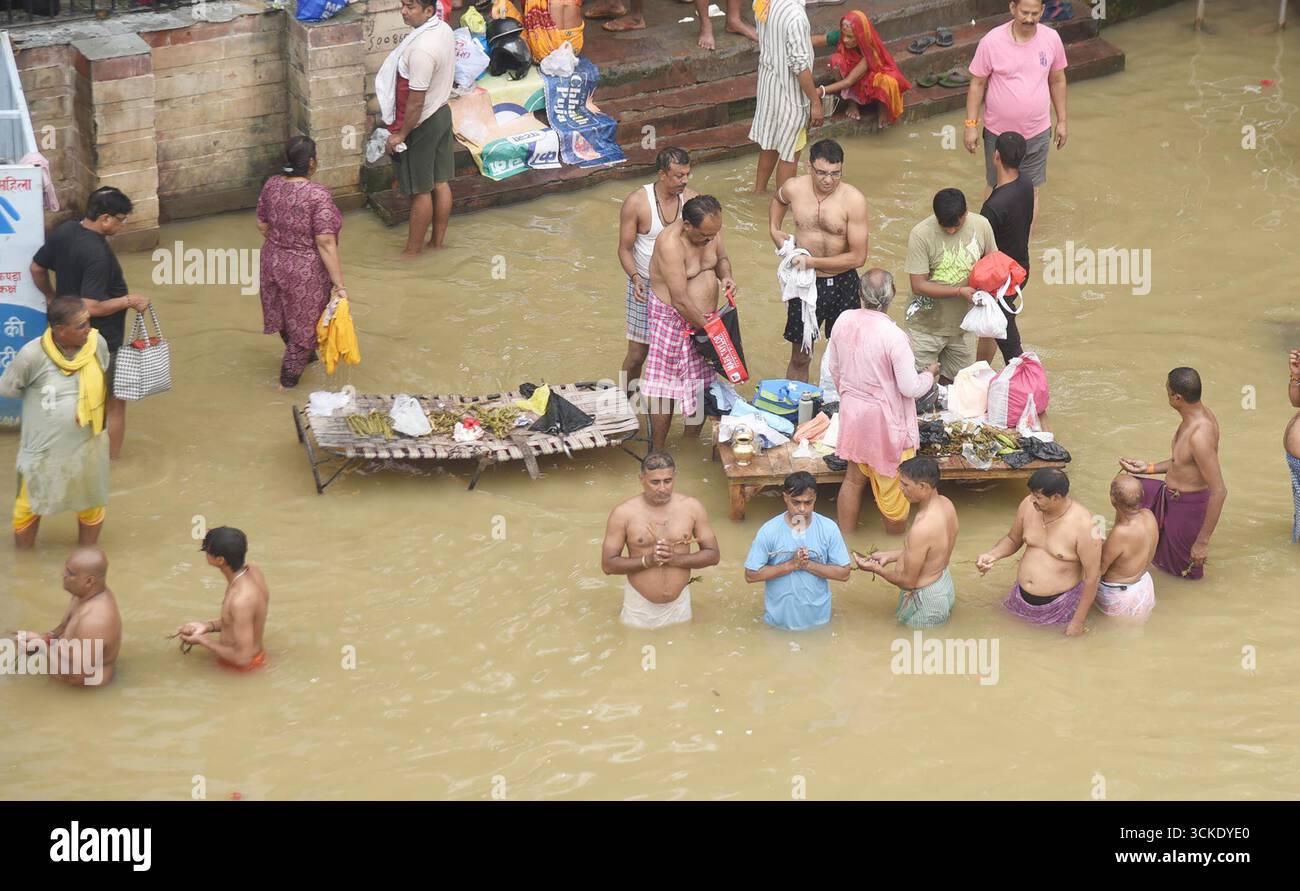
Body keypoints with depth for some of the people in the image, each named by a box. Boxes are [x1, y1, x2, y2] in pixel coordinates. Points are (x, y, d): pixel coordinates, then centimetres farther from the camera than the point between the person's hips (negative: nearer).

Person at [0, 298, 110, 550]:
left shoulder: (97, 343, -16)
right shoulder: (33, 355, -27)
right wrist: (39, 399, -1)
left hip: (87, 445, 3)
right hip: (44, 449, -3)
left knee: (91, 506, 21)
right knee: (30, 508, 17)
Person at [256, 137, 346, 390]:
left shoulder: (271, 185, -8)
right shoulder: (318, 195, -26)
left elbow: (262, 225, 6)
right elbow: (325, 243, -25)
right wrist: (339, 285, -20)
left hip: (273, 263, 6)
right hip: (306, 272, -6)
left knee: (286, 313, 27)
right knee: (304, 322, 15)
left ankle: (304, 355, 51)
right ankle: (290, 377, 26)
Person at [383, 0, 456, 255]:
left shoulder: (421, 49, -31)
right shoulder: (444, 30, -2)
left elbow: (416, 101, -26)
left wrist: (401, 134, -15)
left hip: (422, 123, -9)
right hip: (443, 113, 9)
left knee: (420, 191, 4)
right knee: (441, 183, 18)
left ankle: (412, 251, 17)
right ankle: (437, 240, 31)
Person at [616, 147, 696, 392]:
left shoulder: (691, 199, -8)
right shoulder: (637, 202, -18)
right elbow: (625, 249, -10)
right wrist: (635, 277, -28)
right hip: (646, 285, -3)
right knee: (637, 354, 2)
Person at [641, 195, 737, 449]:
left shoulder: (711, 230, -5)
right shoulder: (671, 243, -28)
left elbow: (722, 258, 16)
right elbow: (680, 300, -27)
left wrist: (726, 275, -8)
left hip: (705, 318, 7)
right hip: (674, 321, -7)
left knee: (701, 385, 15)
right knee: (665, 389, 0)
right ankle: (657, 452, 13)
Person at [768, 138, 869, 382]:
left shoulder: (854, 200, -19)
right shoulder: (794, 188, -9)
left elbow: (858, 257, -18)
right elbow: (778, 200, 19)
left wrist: (813, 262, -18)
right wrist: (774, 230, 4)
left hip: (842, 284, -2)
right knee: (800, 358, 12)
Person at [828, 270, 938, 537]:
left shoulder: (844, 321, -9)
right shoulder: (893, 335, -27)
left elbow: (834, 368, 7)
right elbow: (911, 388, -20)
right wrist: (930, 374, 1)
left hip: (852, 412, 6)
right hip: (885, 419, -6)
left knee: (854, 478, 21)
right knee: (892, 488, 11)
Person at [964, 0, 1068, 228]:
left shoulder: (1051, 39, -9)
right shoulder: (991, 42, -18)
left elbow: (1057, 80, 5)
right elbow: (977, 84, -8)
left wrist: (1062, 121, 9)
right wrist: (971, 125, -7)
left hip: (1037, 133, 2)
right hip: (998, 132, -2)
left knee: (1031, 191, 12)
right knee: (995, 188, 16)